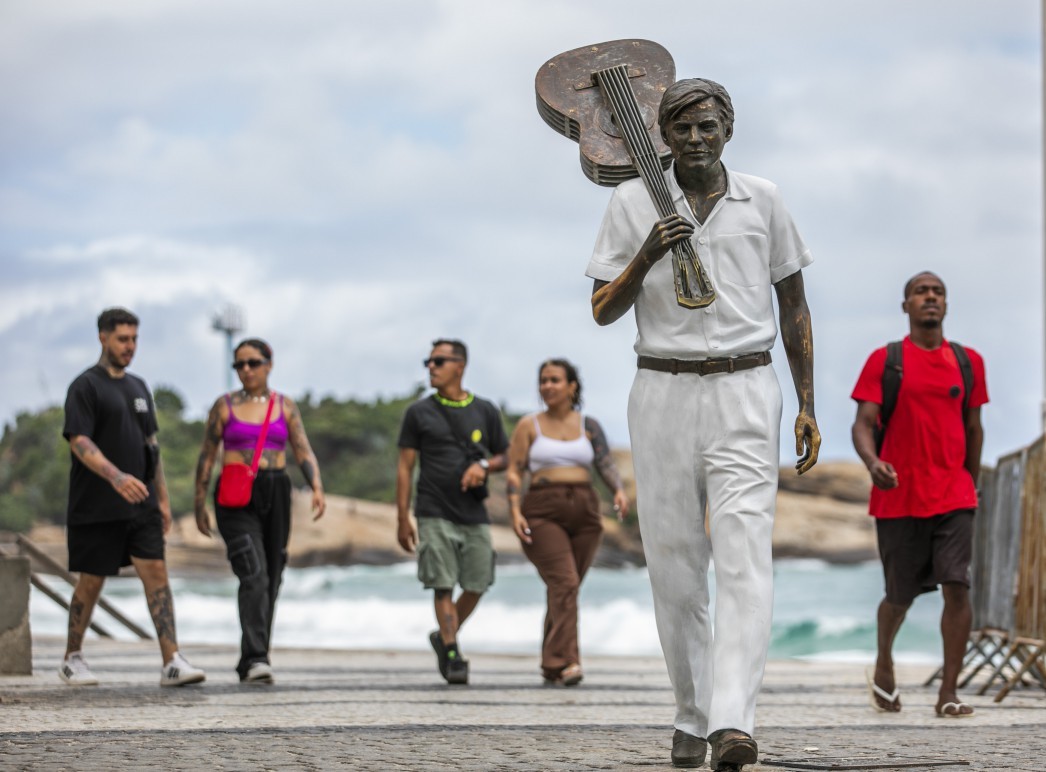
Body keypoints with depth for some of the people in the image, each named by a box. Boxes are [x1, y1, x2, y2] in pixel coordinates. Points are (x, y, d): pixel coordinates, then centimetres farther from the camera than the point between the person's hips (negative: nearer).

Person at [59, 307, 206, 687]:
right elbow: (78, 442, -17)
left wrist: (162, 498, 16)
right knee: (91, 582, 4)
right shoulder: (85, 386, -6)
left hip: (141, 505, 5)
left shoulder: (138, 387, 15)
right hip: (96, 509, -5)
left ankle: (172, 663, -13)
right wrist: (116, 477, -31)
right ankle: (72, 658, 22)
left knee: (156, 573, -7)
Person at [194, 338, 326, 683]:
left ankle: (250, 663, 21)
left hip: (275, 496, 4)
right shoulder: (224, 405, 2)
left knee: (270, 581, 8)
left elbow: (304, 452, 1)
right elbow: (206, 456, 4)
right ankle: (256, 659, -26)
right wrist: (199, 505, 1)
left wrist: (317, 488, -16)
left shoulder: (285, 406, 8)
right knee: (254, 576, -20)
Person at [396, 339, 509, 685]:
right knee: (443, 586, -8)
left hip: (474, 514, 2)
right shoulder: (419, 413, 6)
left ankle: (443, 637, 24)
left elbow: (506, 457, 17)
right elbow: (405, 467, 5)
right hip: (434, 515, -2)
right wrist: (402, 519, -1)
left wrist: (484, 465, -7)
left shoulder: (485, 411, 10)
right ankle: (452, 655, -3)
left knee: (477, 585, 3)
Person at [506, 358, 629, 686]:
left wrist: (620, 492, -18)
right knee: (564, 583, -20)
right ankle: (565, 662, -27)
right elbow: (513, 473, 1)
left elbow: (607, 464, 2)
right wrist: (515, 512, -13)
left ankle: (551, 665, 19)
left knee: (566, 588, 7)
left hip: (584, 512, 3)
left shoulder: (590, 426, 11)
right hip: (543, 513, -3)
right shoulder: (529, 426, 6)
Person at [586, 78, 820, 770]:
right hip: (663, 394, 1)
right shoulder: (634, 203, 5)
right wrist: (647, 255, -15)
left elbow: (794, 304, 13)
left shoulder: (763, 200, 7)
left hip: (745, 393, -1)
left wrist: (807, 406, 8)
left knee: (745, 558, -15)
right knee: (673, 566, 3)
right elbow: (603, 311, 3)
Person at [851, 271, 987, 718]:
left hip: (954, 496, 2)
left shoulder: (968, 362, 9)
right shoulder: (884, 360, 1)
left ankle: (949, 694, -11)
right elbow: (863, 423, -7)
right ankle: (884, 664, 36)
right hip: (899, 497, -1)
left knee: (957, 587, -13)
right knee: (900, 596, 7)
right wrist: (871, 462, -26)